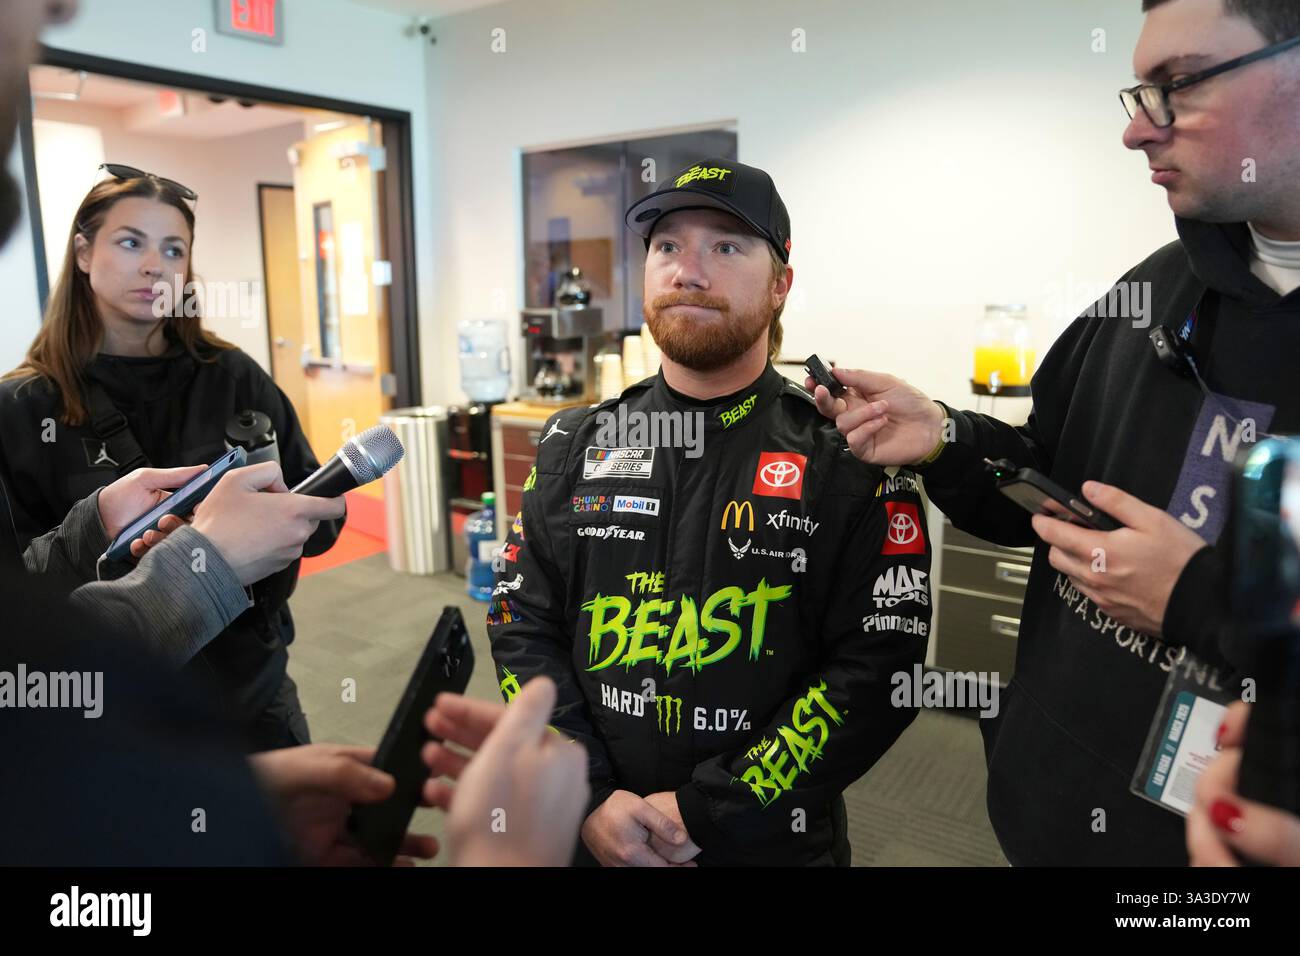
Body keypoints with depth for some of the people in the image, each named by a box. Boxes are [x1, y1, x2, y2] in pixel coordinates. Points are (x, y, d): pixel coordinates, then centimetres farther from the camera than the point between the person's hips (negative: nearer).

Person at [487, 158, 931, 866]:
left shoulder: (852, 459, -11)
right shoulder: (575, 446, -1)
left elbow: (878, 668, -15)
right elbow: (524, 628, -2)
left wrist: (705, 812, -17)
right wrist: (590, 801, -12)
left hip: (774, 842, -2)